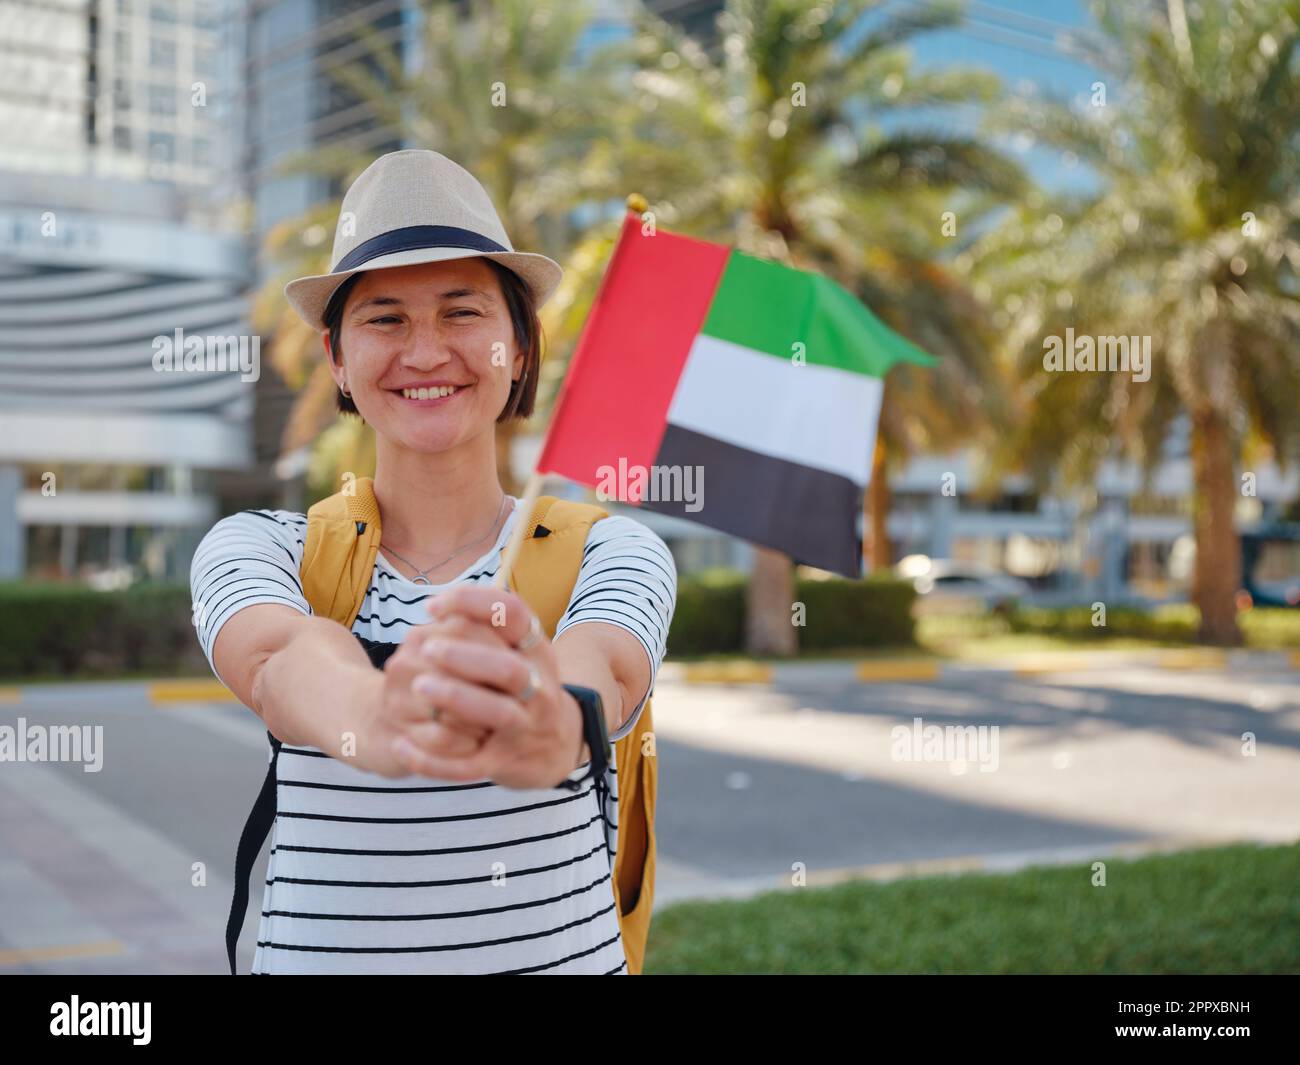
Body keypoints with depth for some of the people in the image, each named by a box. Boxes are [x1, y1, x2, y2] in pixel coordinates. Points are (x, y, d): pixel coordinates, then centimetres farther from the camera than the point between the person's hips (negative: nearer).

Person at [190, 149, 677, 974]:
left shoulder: (612, 552, -6)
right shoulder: (251, 548, -4)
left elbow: (604, 665, -28)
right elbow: (277, 660, -27)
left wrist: (552, 724, -51)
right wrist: (374, 719, -49)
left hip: (566, 951, 0)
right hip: (314, 952, 1)